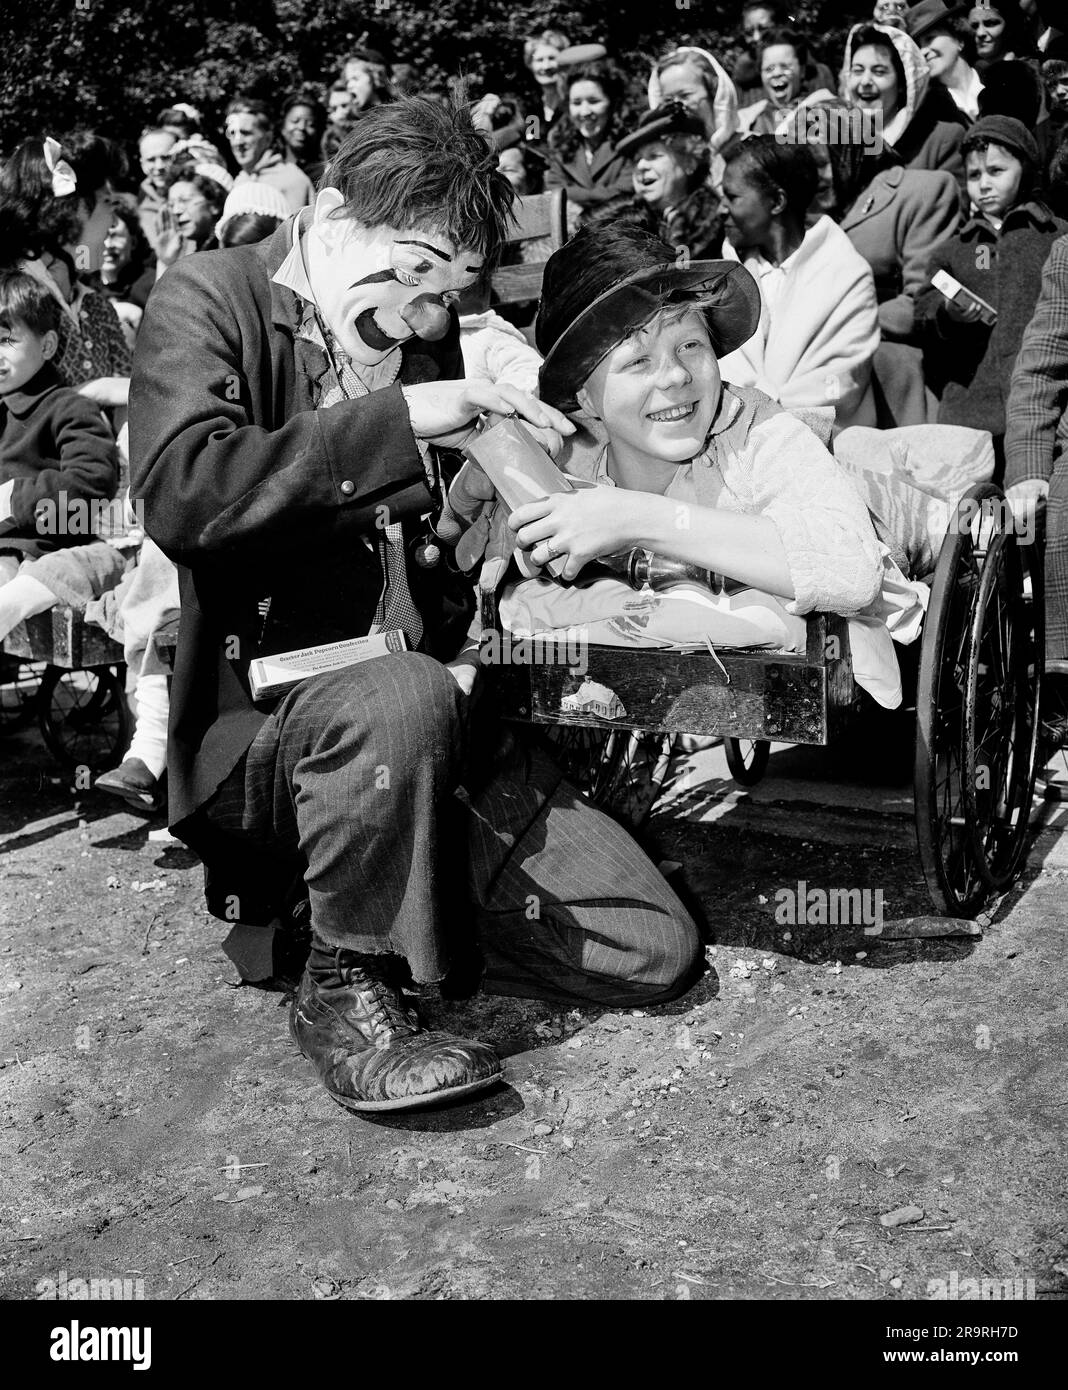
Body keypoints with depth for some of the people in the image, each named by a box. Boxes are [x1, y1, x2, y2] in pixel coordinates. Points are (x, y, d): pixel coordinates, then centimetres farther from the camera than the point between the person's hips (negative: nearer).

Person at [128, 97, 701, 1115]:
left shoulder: (426, 336, 13)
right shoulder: (209, 299, -5)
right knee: (402, 698, -41)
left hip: (424, 718, 6)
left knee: (654, 952, -4)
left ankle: (393, 920, 14)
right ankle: (346, 989, -14)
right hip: (254, 717, -5)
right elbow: (180, 493, -26)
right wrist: (397, 419, -23)